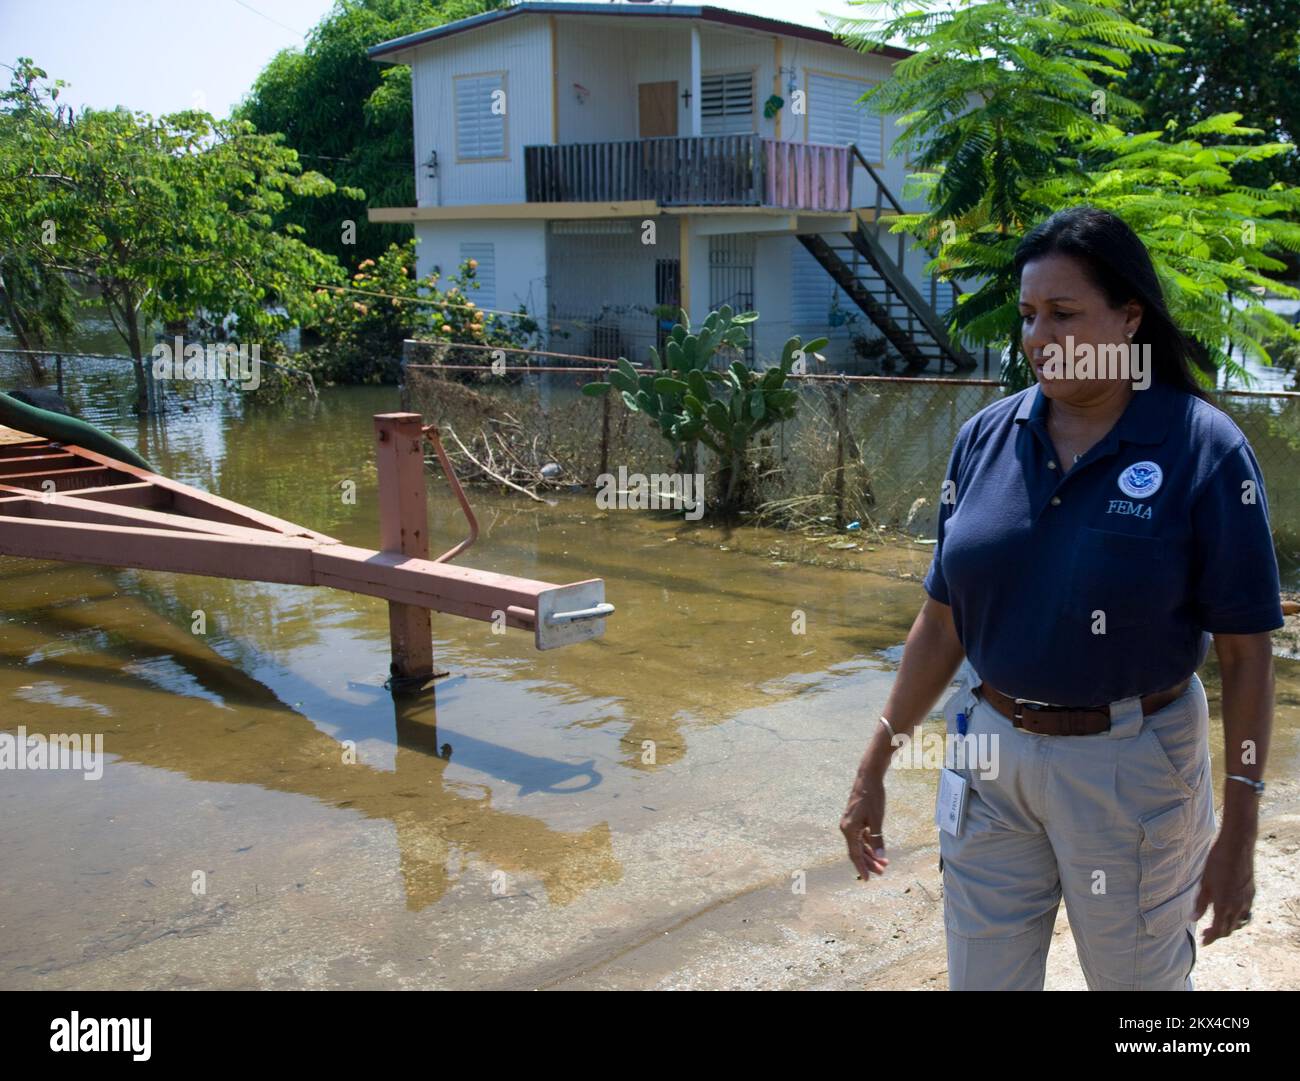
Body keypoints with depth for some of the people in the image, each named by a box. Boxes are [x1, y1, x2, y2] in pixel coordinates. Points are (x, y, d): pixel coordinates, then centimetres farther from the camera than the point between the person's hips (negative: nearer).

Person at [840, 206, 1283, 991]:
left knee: (1140, 980, 16)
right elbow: (943, 622, 4)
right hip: (989, 753, 3)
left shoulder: (1205, 450, -11)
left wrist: (1240, 830, -8)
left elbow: (1246, 653, -8)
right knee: (978, 977, 17)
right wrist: (876, 766, 6)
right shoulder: (986, 438, -2)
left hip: (1130, 766, -3)